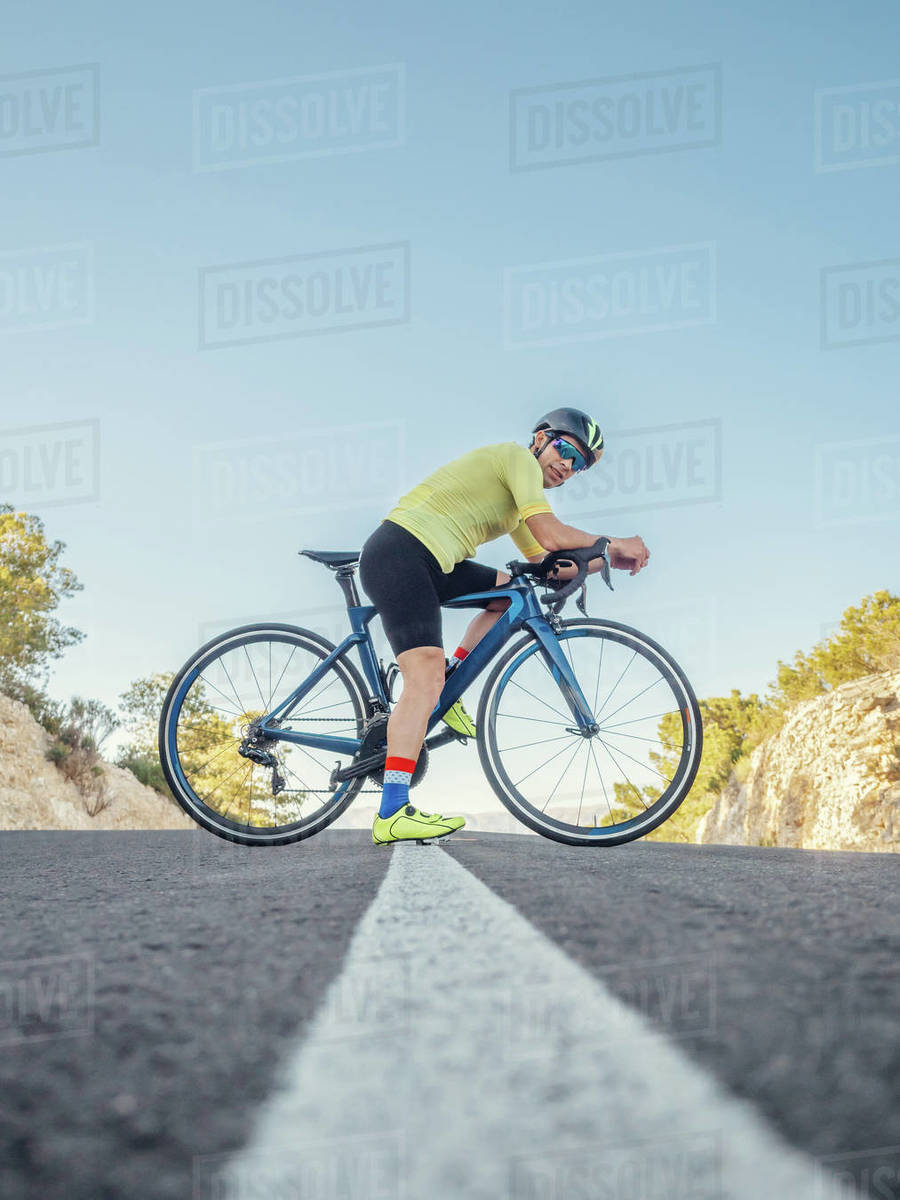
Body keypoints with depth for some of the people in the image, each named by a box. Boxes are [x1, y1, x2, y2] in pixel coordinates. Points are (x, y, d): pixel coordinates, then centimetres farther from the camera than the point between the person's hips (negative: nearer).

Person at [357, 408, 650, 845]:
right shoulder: (518, 457, -3)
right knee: (425, 677, -19)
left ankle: (448, 688, 6)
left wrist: (610, 561, 14)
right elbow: (551, 534, -14)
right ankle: (392, 814, -25)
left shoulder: (517, 497, 26)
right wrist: (614, 543, -1)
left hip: (427, 563, 10)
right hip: (398, 554, -10)